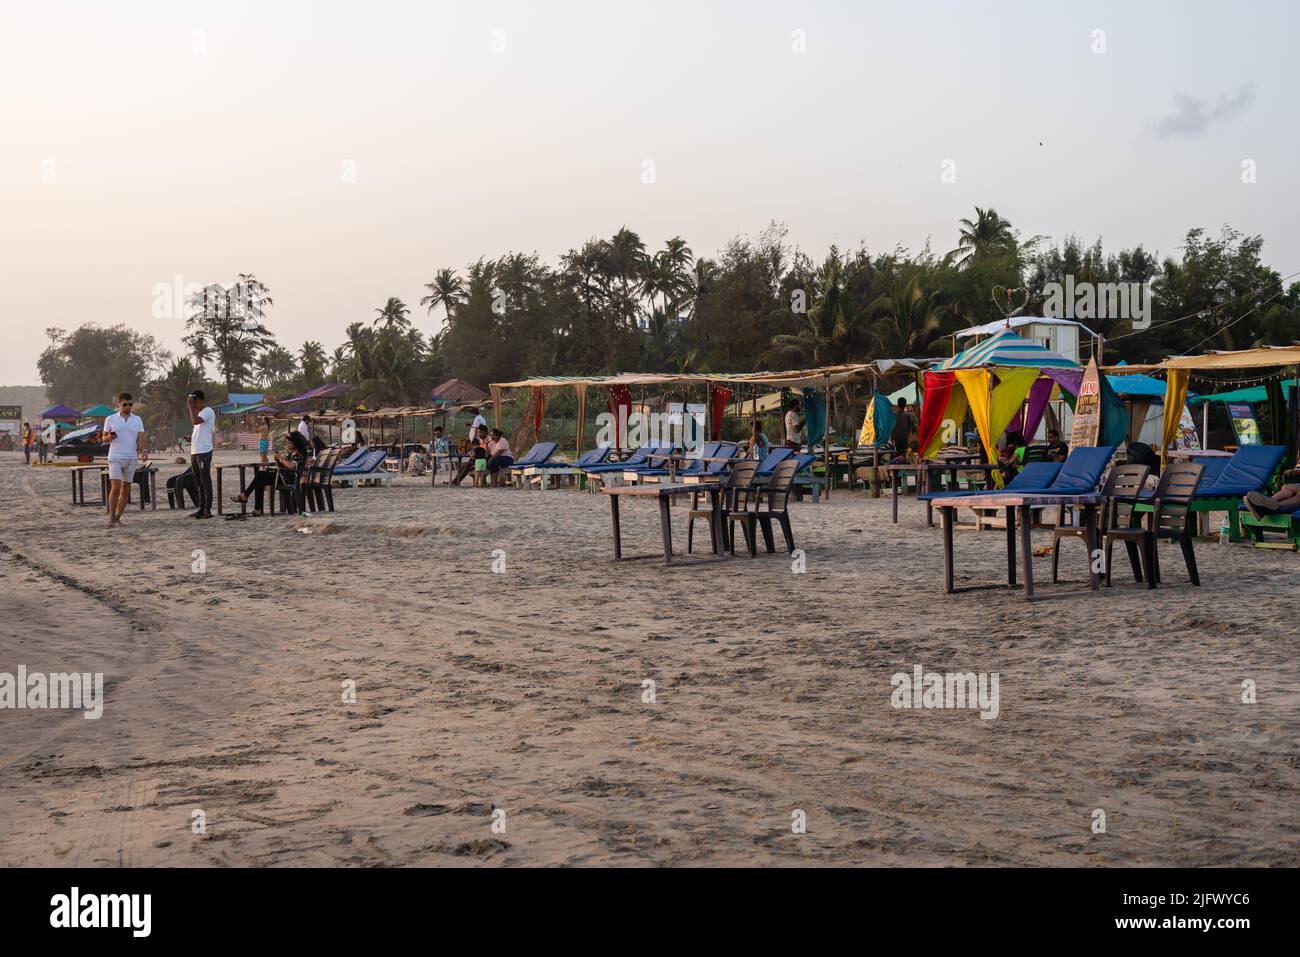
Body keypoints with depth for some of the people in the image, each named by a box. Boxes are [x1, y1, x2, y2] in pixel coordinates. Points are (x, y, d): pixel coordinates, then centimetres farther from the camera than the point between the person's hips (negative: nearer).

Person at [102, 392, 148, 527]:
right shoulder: (111, 419, 4)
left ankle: (118, 517, 14)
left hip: (131, 458, 3)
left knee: (126, 489, 5)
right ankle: (111, 518, -9)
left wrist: (144, 450, -18)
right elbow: (104, 437, 10)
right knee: (115, 487, -13)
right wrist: (109, 437, -14)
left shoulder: (137, 420, 8)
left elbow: (141, 437, 0)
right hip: (115, 457, -3)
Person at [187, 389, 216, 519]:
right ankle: (201, 509, 15)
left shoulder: (208, 411, -9)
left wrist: (191, 407, -17)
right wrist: (191, 437, 9)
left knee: (205, 481, -8)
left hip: (204, 451, -10)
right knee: (199, 482, 11)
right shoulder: (199, 413, 20)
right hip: (195, 451, 10)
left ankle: (208, 510, -7)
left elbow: (195, 421, -26)